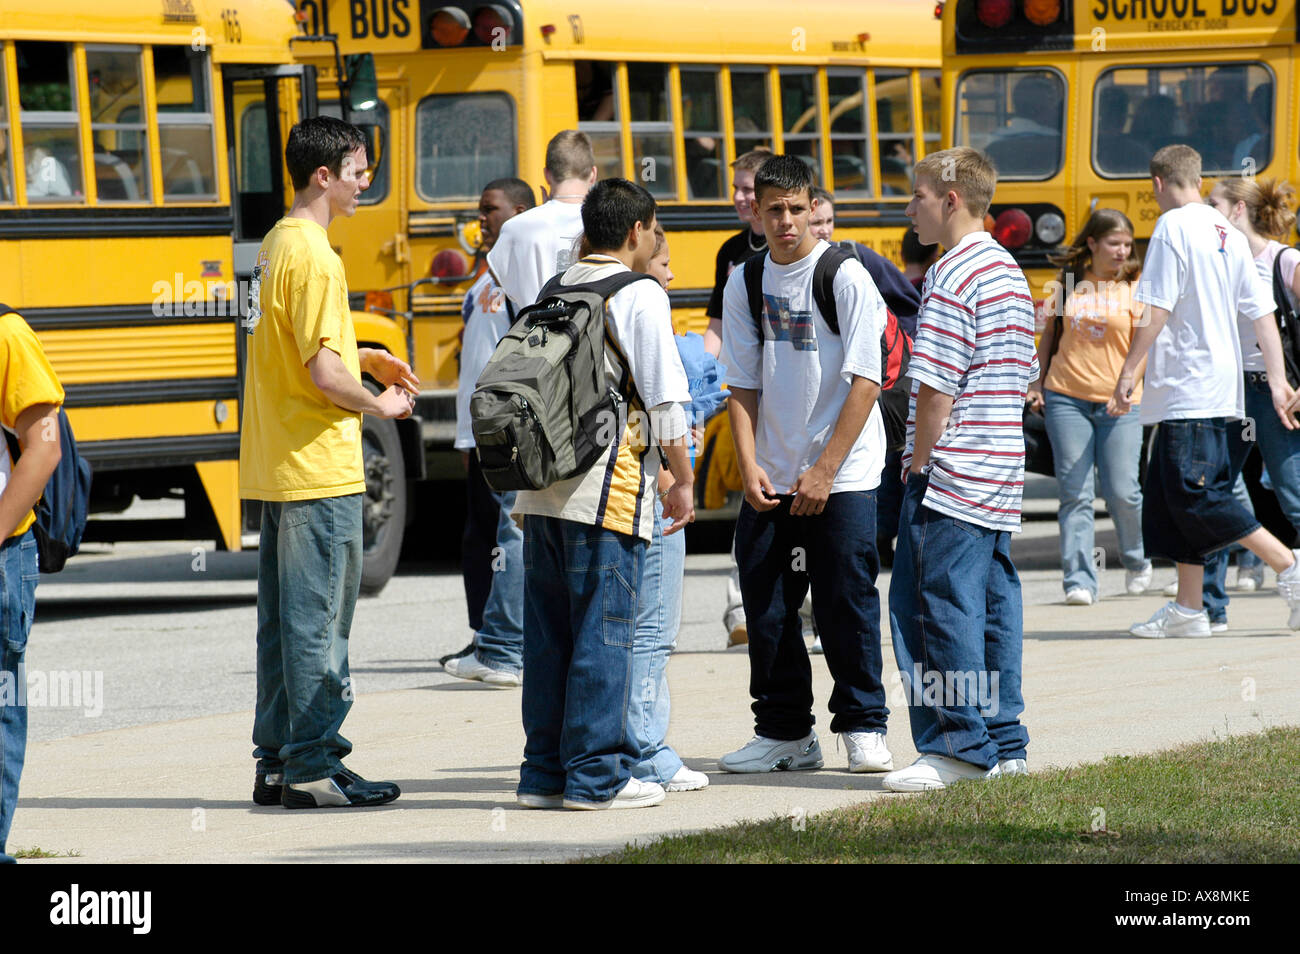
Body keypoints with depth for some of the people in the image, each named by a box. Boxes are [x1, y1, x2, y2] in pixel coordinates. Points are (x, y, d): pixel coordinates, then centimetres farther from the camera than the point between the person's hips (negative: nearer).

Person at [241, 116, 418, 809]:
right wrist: (379, 406, -6)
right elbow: (324, 375, -21)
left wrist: (366, 358, 14)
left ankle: (276, 761, 16)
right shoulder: (313, 256, -17)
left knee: (286, 618, 13)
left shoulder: (277, 244, 13)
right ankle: (313, 768, -3)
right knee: (318, 620, -5)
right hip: (319, 467, -10)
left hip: (273, 467, 10)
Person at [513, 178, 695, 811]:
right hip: (605, 491, -7)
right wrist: (682, 481, 1)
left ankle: (545, 771, 12)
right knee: (604, 634, -3)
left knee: (548, 634, 9)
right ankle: (596, 776, -3)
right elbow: (665, 400, -8)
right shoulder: (640, 296, -5)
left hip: (540, 491, 7)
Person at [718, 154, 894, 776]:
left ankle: (863, 729, 8)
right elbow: (743, 386, 7)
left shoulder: (846, 277, -8)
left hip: (843, 474, -4)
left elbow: (864, 381, -11)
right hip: (772, 479, 4)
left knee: (846, 603, -4)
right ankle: (784, 732, 15)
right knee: (766, 606, 5)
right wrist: (750, 468, -5)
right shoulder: (745, 285, 5)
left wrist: (825, 471, -14)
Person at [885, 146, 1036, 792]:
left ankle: (961, 747, -6)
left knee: (943, 606, -5)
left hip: (951, 471, -9)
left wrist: (918, 466, -10)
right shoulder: (1010, 273, 16)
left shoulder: (951, 278, -14)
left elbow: (936, 388, -20)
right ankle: (1004, 744, 13)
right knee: (993, 603, 11)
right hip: (1001, 472, 9)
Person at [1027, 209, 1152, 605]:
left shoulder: (1135, 288, 1)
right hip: (1066, 397, 2)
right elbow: (1050, 335, 18)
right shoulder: (1068, 283, 8)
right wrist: (1036, 382, 12)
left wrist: (1129, 384, -18)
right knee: (1074, 494, -3)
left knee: (1122, 491, -2)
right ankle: (1079, 581, -1)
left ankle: (1137, 561, 26)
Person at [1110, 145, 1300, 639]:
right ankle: (1188, 608, 11)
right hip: (1217, 388, 9)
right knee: (1171, 496, 11)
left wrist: (1129, 370, -10)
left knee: (1198, 495, -9)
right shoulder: (1227, 233, 14)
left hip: (1187, 389, -9)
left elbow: (1157, 309, -16)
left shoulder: (1173, 228, -10)